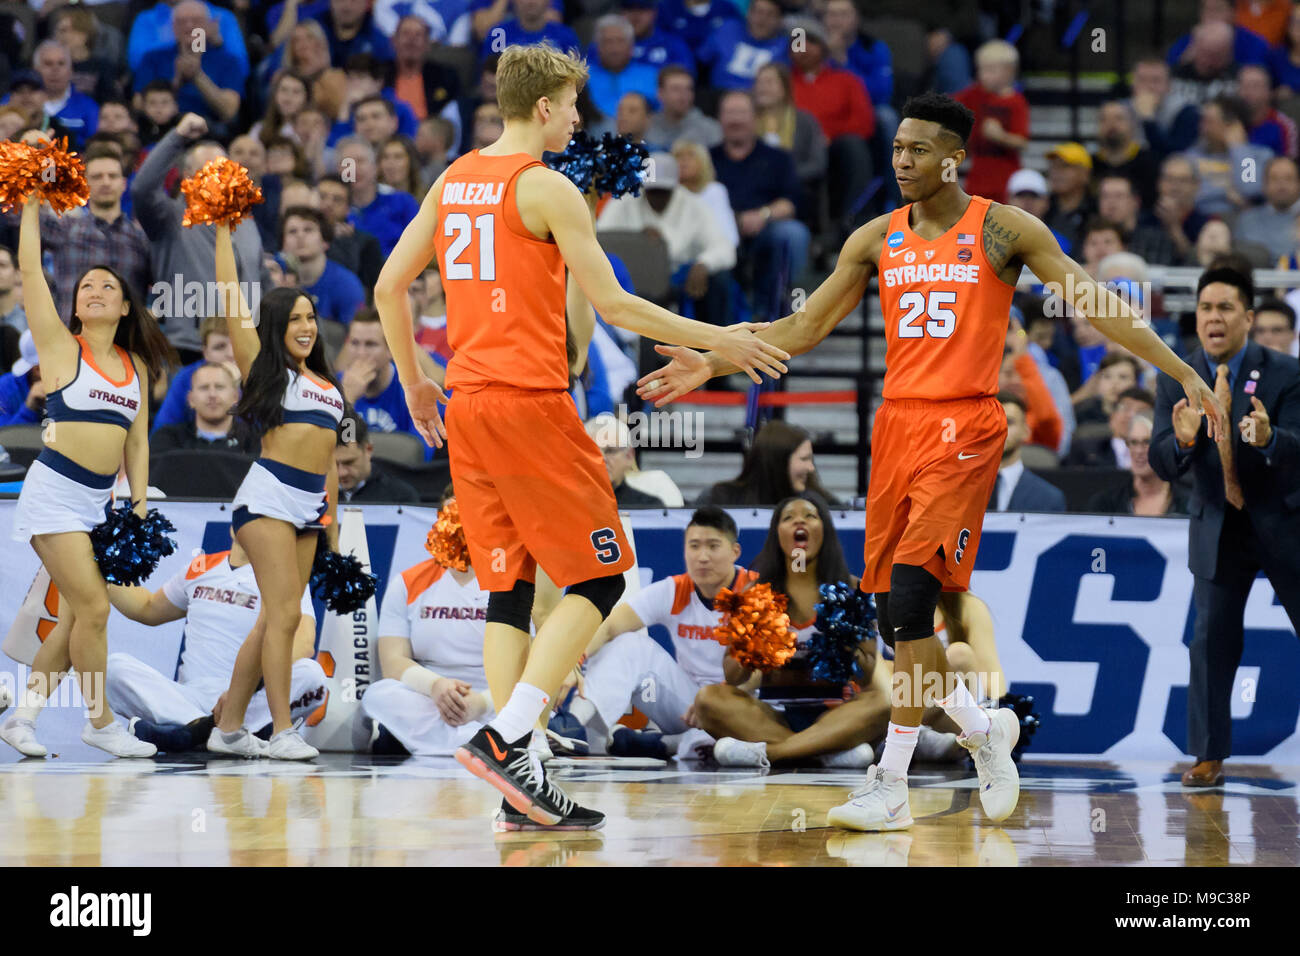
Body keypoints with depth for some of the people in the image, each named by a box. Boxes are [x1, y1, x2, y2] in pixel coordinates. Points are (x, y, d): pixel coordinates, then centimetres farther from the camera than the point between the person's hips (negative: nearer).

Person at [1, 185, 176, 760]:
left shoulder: (136, 365, 12)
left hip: (100, 499, 6)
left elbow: (136, 438, 14)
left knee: (79, 616, 4)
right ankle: (100, 722, 1)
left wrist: (139, 503, 7)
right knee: (93, 608, -10)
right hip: (55, 492, -6)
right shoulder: (62, 346, -2)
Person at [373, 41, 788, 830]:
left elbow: (390, 286, 16)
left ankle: (520, 784, 4)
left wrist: (414, 381, 27)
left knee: (509, 587, 9)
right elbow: (613, 306, -10)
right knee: (600, 577, 0)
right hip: (531, 403, -8)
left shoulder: (453, 181, 12)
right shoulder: (546, 188, -9)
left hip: (467, 406, 8)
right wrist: (718, 341, -3)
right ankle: (505, 739, -14)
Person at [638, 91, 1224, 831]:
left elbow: (1095, 304, -1)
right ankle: (983, 728, 28)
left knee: (913, 589, -18)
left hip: (965, 428, -6)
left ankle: (892, 787, -12)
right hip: (897, 425, 6)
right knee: (893, 613, 5)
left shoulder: (1003, 230, -2)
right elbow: (805, 328, 14)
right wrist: (714, 365, 5)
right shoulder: (877, 239, 10)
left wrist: (1182, 371, -6)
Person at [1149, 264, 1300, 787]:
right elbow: (1162, 464, -7)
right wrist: (1183, 439, -31)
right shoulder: (1175, 380, -2)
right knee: (1211, 638, -3)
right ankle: (1208, 756, 4)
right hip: (1217, 528, 2)